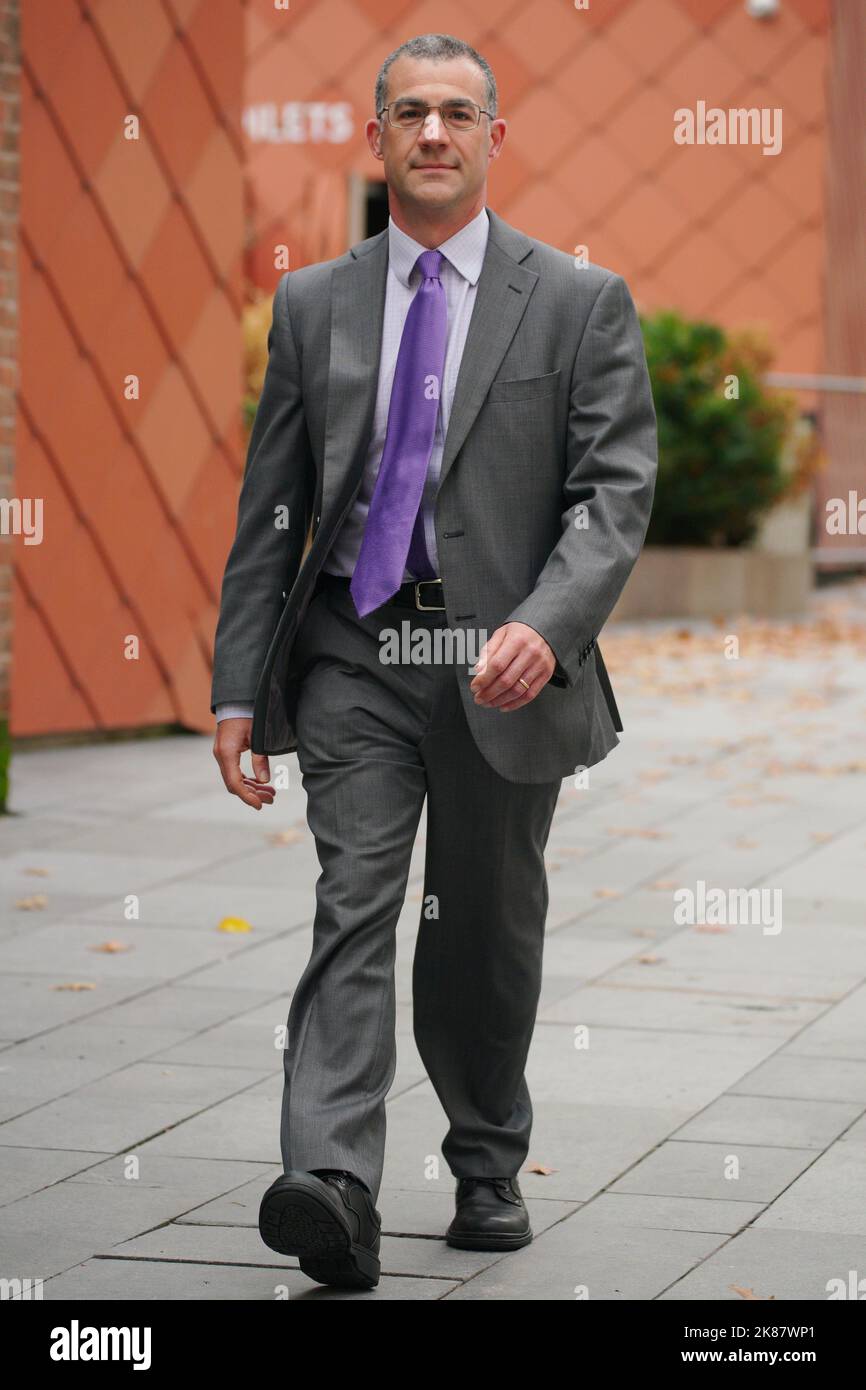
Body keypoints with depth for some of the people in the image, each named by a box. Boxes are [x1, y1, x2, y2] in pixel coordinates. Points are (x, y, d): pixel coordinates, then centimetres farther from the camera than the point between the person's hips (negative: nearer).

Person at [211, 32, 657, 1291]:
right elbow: (270, 511, 9)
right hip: (355, 657, 1)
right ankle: (332, 1189, -22)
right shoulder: (313, 305, 8)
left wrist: (545, 624, -24)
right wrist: (239, 686, 3)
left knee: (488, 931, 11)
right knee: (354, 910, -12)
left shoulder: (580, 304, 2)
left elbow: (616, 491, -6)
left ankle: (489, 1171, 30)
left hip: (505, 664, -1)